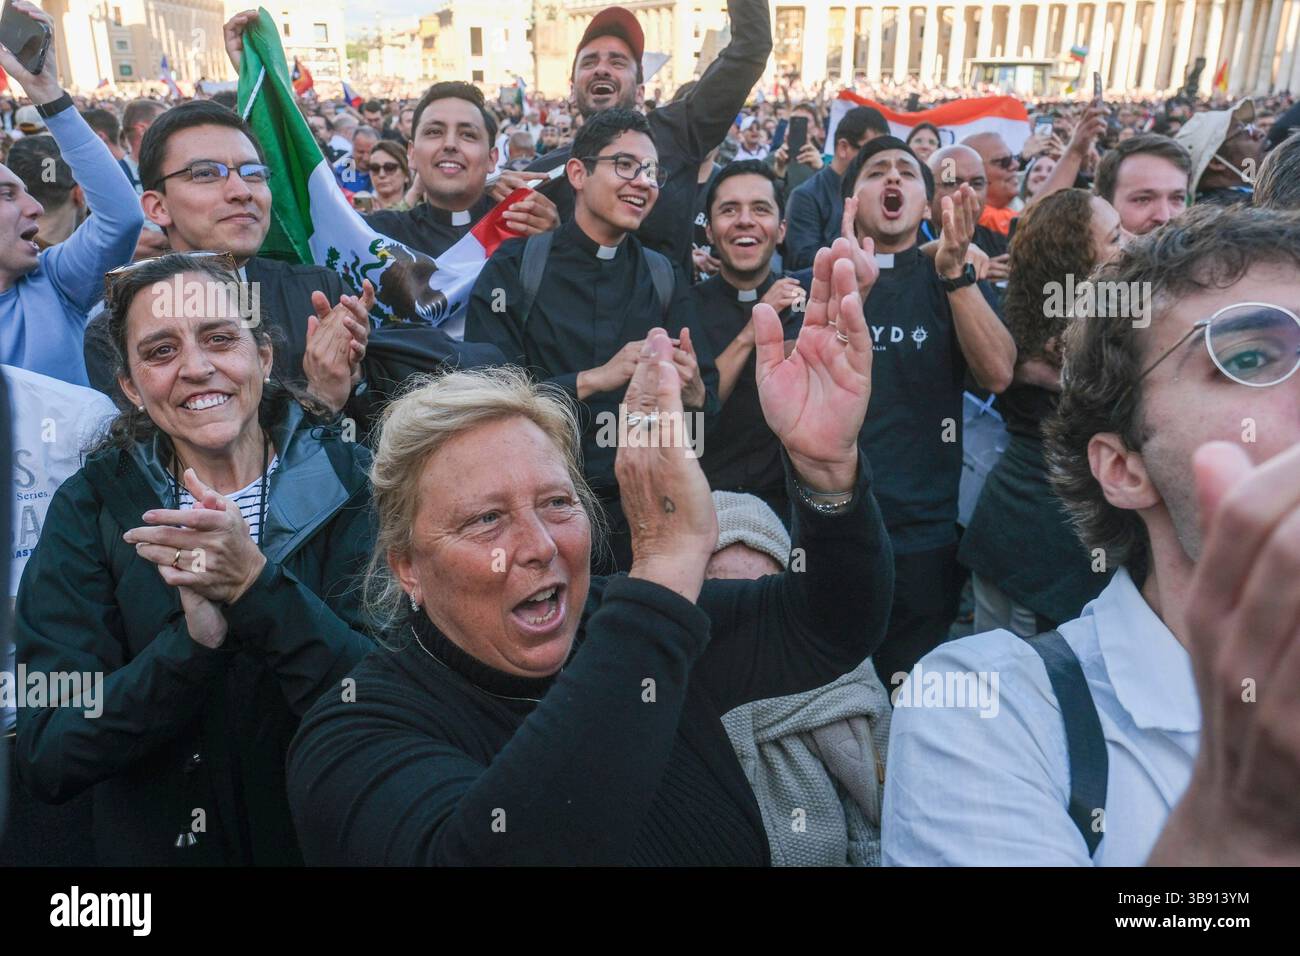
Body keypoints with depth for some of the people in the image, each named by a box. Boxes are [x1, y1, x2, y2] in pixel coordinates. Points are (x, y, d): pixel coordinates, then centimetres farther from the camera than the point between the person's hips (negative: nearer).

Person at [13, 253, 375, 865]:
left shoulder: (353, 482, -6)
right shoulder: (89, 508, -2)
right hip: (158, 843, 1)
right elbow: (47, 761, -8)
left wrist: (255, 586, -24)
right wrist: (193, 639, -22)